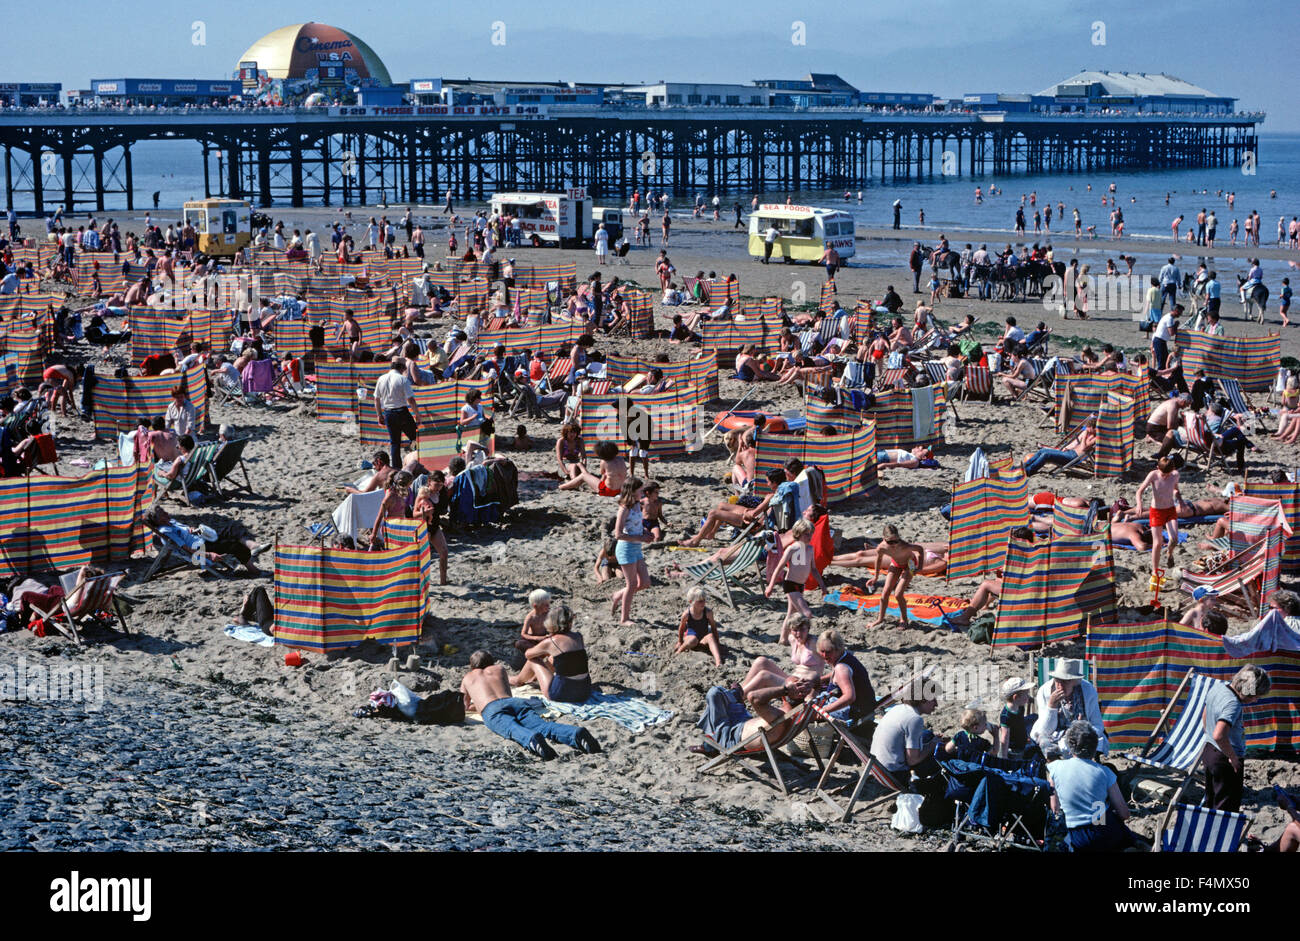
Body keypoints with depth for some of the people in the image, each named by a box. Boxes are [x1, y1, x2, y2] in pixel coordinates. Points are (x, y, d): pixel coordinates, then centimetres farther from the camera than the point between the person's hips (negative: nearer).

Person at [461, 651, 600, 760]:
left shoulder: (468, 677, 34)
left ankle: (532, 739, -71)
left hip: (492, 710, -2)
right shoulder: (499, 668, 40)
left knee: (513, 730, -34)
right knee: (544, 726, -25)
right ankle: (576, 734, -56)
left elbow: (463, 707, 43)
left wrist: (476, 707, 66)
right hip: (517, 702, 2)